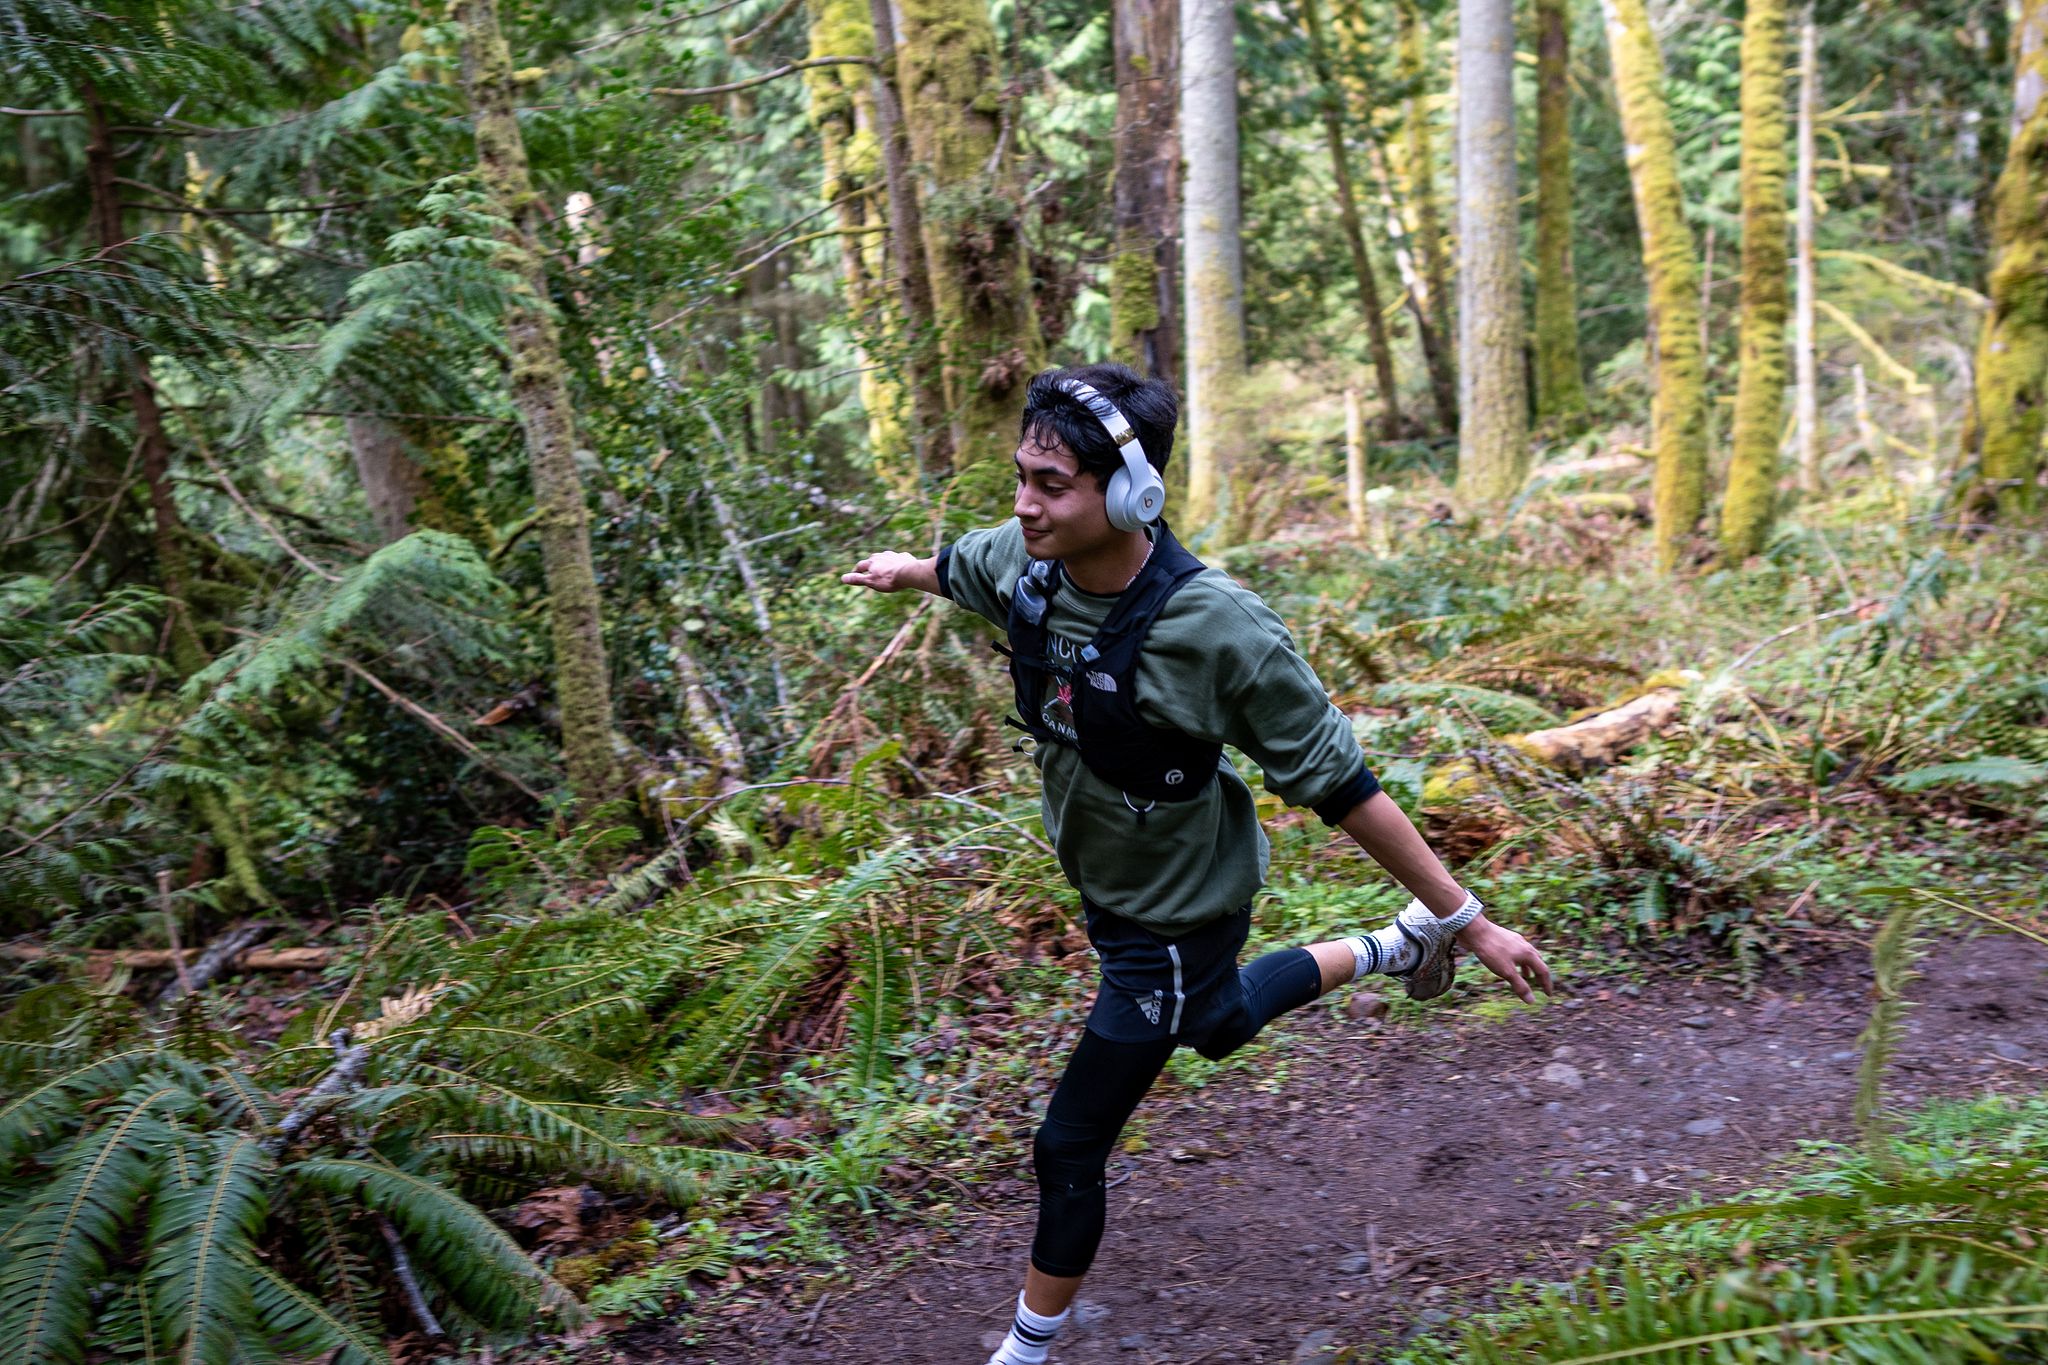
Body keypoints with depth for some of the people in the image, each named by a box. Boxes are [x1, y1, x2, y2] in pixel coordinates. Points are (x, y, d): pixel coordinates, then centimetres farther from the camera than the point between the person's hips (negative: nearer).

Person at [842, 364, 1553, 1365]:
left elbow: (1339, 786, -26)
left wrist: (1468, 920, -19)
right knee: (1219, 1026, 33)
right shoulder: (1024, 564, -17)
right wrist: (898, 571, 32)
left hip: (1176, 917, -7)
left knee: (1070, 1146, 3)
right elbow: (958, 566, 10)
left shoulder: (1217, 629, -35)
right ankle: (1392, 951, 52)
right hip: (1102, 884, 7)